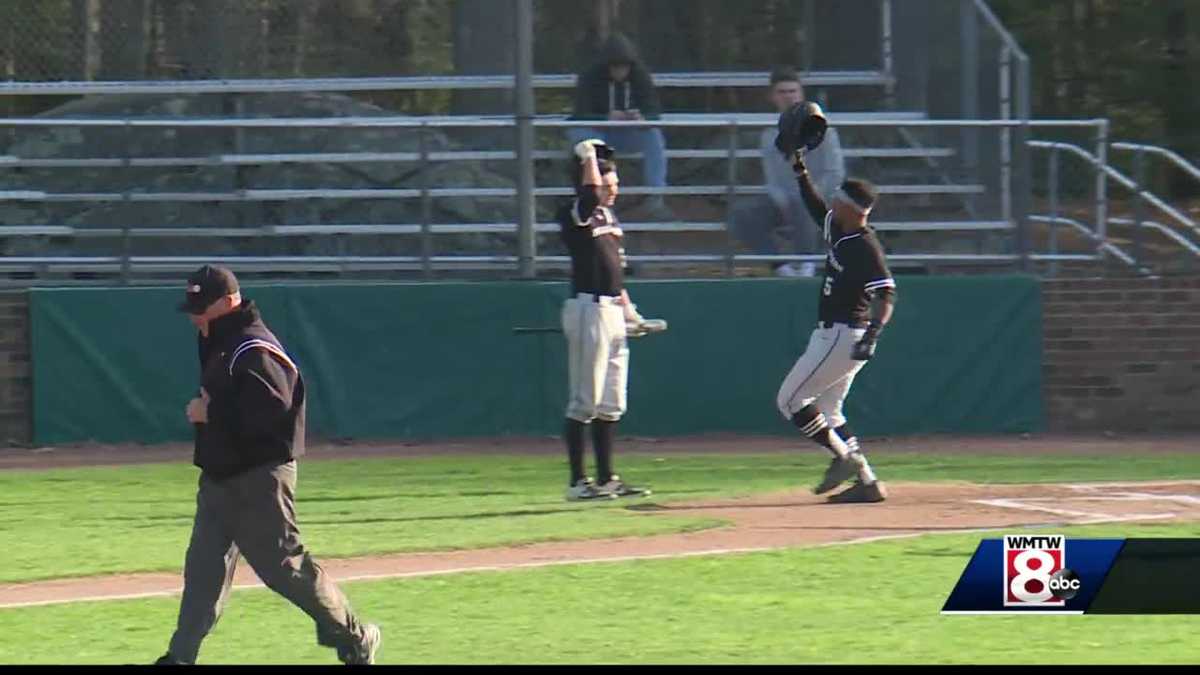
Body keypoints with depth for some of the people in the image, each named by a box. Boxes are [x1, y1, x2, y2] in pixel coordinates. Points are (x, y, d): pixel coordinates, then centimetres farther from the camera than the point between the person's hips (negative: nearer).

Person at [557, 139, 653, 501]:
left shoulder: (609, 218, 17)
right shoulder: (575, 216, -9)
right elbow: (590, 191, -31)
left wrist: (628, 309, 16)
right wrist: (588, 156, -16)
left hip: (613, 311, 9)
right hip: (588, 308, -9)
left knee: (611, 404, 11)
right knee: (585, 401, -7)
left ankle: (606, 478, 16)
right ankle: (578, 482, -4)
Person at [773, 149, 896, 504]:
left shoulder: (864, 247, -20)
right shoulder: (835, 226, 7)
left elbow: (886, 293, -29)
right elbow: (815, 205, 27)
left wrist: (873, 332, -41)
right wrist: (799, 168, 20)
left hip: (843, 337, -10)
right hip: (833, 333, 10)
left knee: (790, 400, -6)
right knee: (825, 408, 12)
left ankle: (844, 458, -8)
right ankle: (867, 481, 9)